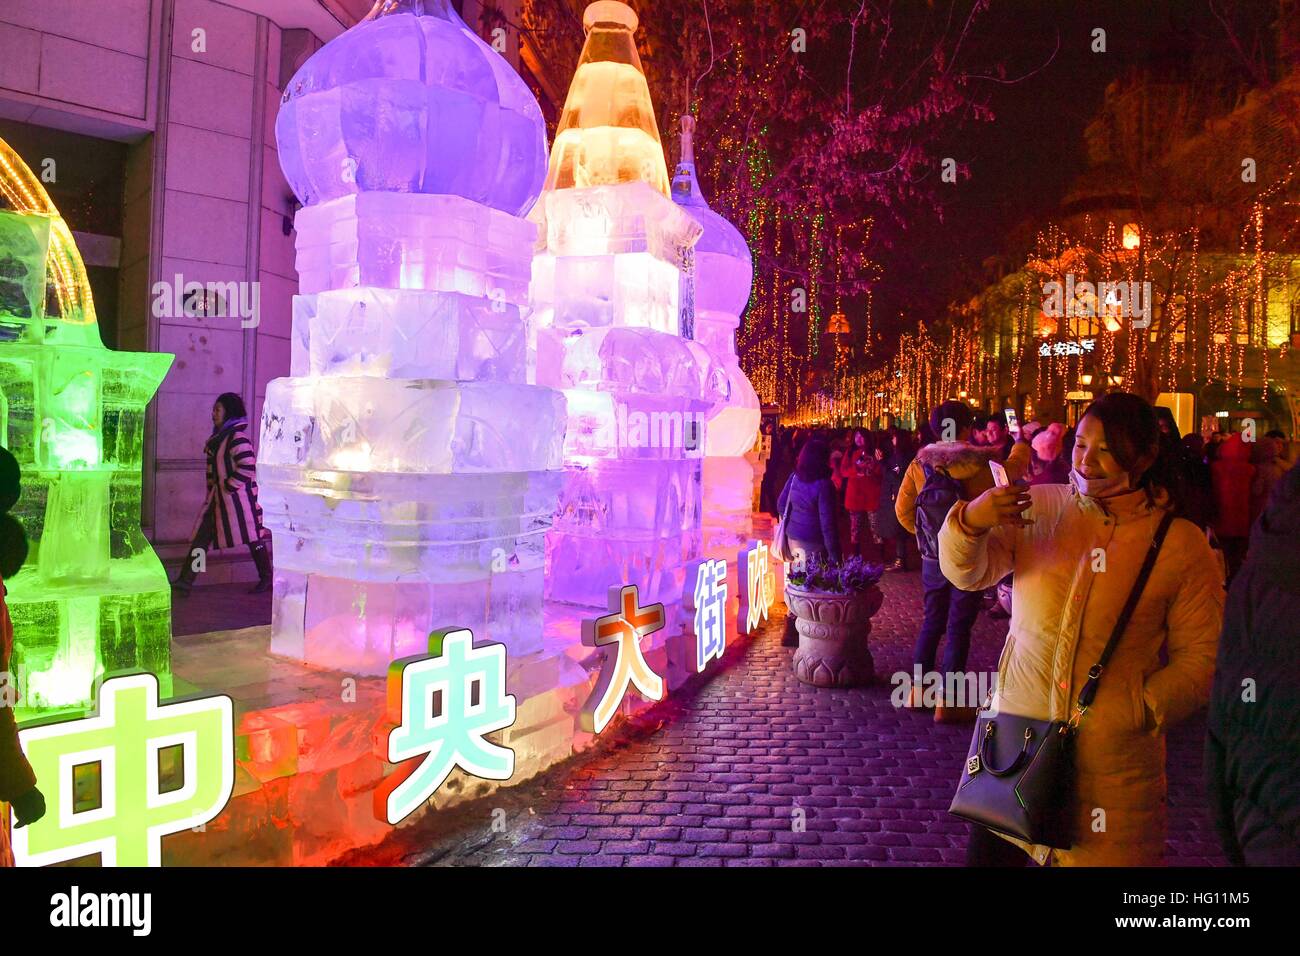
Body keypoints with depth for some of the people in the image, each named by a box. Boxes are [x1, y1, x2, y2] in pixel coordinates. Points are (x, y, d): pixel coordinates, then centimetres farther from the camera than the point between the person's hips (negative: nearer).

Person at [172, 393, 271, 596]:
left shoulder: (237, 438, -17)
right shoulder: (220, 437, 12)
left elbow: (248, 468, -25)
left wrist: (228, 486, -18)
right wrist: (213, 488, 16)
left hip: (238, 496, -9)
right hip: (219, 497, 9)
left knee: (252, 537, 4)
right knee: (201, 536, 3)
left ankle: (266, 579, 18)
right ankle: (185, 581, 2)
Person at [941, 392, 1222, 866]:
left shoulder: (1183, 546, -2)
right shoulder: (1040, 509, 3)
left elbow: (1202, 658, -1)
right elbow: (968, 573, -3)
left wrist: (1137, 709, -16)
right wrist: (972, 521, -23)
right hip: (1015, 737, 2)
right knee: (987, 852, 7)